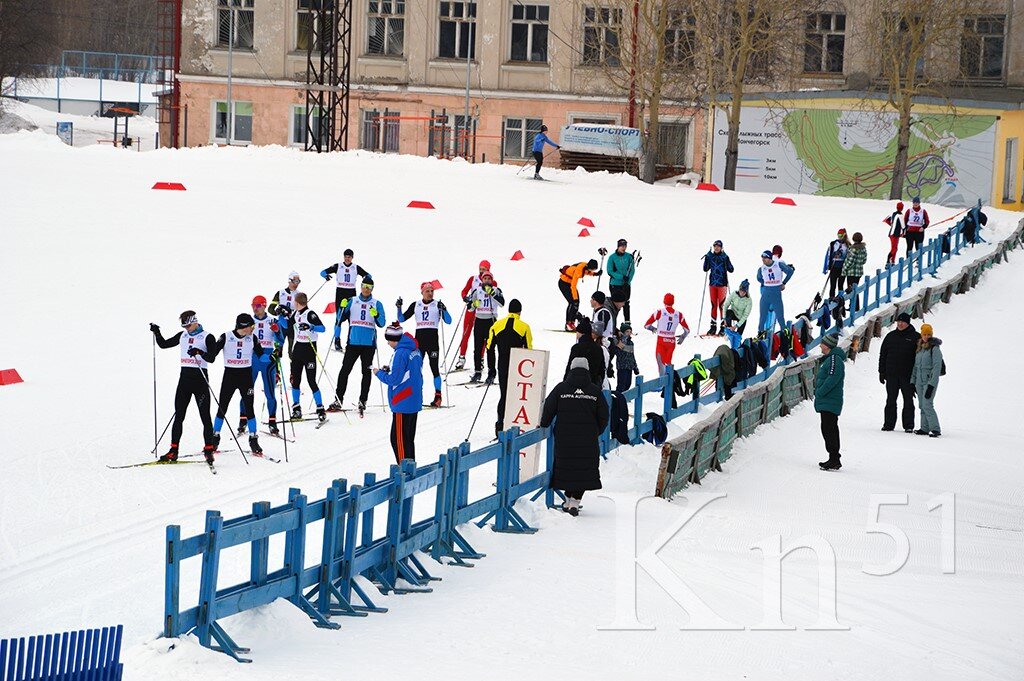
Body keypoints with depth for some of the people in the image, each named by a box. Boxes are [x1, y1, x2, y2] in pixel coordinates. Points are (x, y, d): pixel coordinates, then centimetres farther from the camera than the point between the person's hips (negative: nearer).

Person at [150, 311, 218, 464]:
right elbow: (164, 344, 20)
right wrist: (157, 333, 5)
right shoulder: (182, 336, 13)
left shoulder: (207, 337, -4)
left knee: (205, 416, -4)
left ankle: (209, 450, 0)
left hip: (200, 378, -5)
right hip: (185, 378, 5)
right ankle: (173, 451, 8)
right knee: (178, 416, 5)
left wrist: (199, 352, -32)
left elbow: (212, 357, -16)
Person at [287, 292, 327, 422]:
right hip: (298, 348, 8)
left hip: (309, 348, -8)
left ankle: (320, 410, -2)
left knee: (311, 381, -8)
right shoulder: (297, 314, 9)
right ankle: (296, 409, 19)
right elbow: (287, 324, 25)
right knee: (295, 380, 9)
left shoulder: (310, 314, -15)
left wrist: (311, 327, -41)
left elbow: (322, 328, -26)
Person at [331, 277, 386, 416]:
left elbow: (381, 324, 1)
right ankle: (338, 400, -2)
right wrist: (342, 308, -7)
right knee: (345, 370, -4)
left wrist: (376, 315, -17)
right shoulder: (352, 301, 10)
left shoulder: (376, 304, 7)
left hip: (369, 343, -1)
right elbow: (342, 319, 10)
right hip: (353, 341, 1)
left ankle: (362, 401, 10)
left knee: (366, 372, 3)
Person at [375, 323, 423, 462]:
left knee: (398, 439, -3)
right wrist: (389, 370, 13)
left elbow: (394, 379, -18)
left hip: (402, 404, -9)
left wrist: (380, 373, -2)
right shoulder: (415, 351, 8)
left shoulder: (401, 353, -19)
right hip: (415, 402, 9)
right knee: (409, 439, 16)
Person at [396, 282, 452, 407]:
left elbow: (448, 321, -6)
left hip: (433, 339, -3)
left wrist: (443, 310, -22)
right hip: (419, 339, 3)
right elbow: (402, 319, 12)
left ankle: (438, 397, 1)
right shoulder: (415, 305, 11)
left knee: (434, 368, -3)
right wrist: (399, 308, -4)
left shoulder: (438, 305, 3)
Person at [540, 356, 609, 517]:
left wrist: (544, 426, 17)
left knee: (566, 467, 13)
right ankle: (575, 502, -3)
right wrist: (596, 432, 21)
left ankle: (569, 499, 17)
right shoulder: (595, 391, 1)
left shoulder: (561, 388, -2)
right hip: (588, 440, 0)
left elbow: (548, 409, 0)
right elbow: (603, 416, 5)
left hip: (564, 438, 0)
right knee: (584, 469, 5)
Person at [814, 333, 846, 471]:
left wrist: (819, 392, -20)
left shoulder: (835, 359, -15)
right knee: (830, 430, 14)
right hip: (827, 402, 11)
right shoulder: (830, 358, 18)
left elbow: (832, 379, -25)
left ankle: (834, 460, -11)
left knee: (828, 430, -11)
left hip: (829, 402, -11)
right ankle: (834, 459, 20)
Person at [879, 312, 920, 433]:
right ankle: (889, 424, 11)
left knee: (908, 400, 2)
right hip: (891, 374, 3)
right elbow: (883, 354, 13)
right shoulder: (891, 336, 10)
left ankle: (908, 425, 6)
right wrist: (882, 372, 7)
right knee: (890, 400, 6)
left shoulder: (915, 337, 0)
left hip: (907, 376, -3)